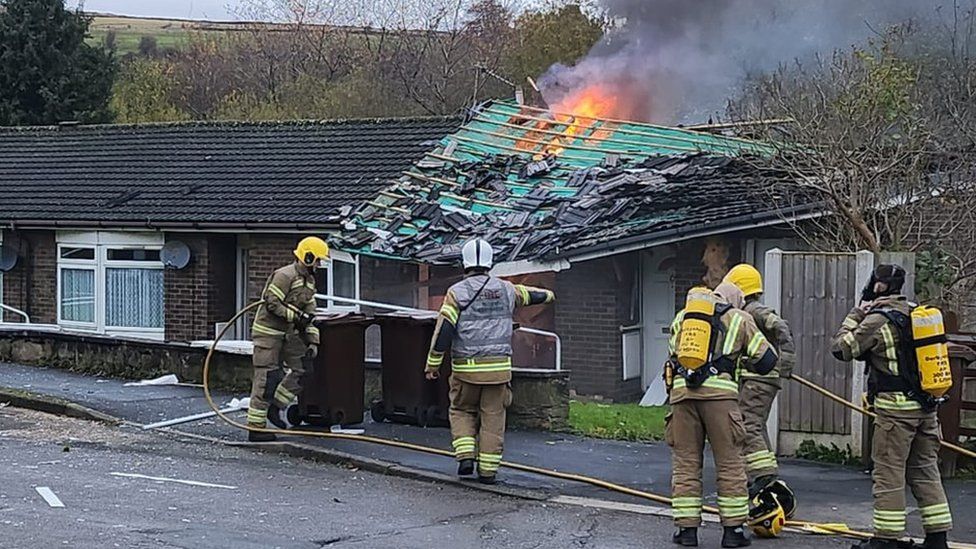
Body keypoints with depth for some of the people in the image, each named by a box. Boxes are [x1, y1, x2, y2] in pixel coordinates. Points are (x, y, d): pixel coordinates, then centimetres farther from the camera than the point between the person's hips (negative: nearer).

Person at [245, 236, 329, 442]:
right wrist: (296, 317, -22)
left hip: (288, 333, 9)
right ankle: (255, 427, -4)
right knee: (267, 379, -8)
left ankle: (276, 406, 15)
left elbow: (310, 314, 13)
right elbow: (272, 304, -22)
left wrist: (313, 342, 7)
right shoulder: (285, 276, -18)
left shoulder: (309, 281, 12)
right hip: (268, 331, -9)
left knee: (302, 367, 2)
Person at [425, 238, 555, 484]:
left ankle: (465, 456, -2)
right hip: (499, 367, 2)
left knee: (462, 411, 15)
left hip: (466, 367, -2)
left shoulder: (457, 292, -5)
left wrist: (433, 363, -4)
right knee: (493, 417, 6)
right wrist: (547, 295, 51)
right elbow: (528, 294, 28)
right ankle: (488, 469, 6)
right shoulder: (505, 289, 7)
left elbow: (444, 329, -11)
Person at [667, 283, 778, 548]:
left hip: (681, 389, 3)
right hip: (719, 391, -3)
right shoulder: (739, 319, 14)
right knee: (730, 462, 5)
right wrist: (745, 361, 31)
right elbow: (766, 359, 12)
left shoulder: (682, 316, 24)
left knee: (685, 462, 9)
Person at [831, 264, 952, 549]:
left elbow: (841, 348, -6)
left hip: (896, 407, -7)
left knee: (888, 474, -1)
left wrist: (856, 314, 4)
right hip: (927, 407, 7)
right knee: (925, 471, 12)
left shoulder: (877, 320, -12)